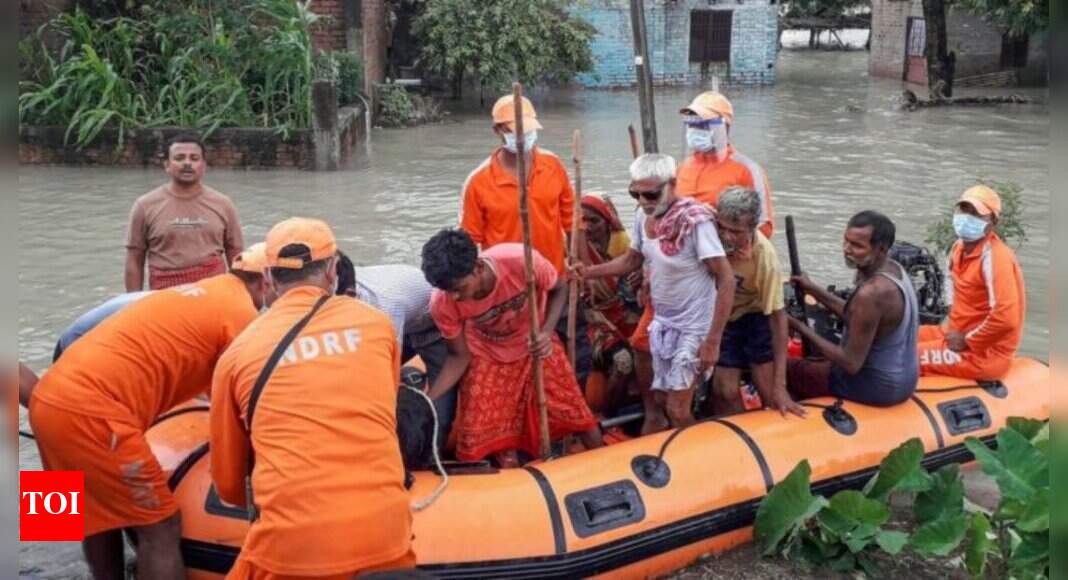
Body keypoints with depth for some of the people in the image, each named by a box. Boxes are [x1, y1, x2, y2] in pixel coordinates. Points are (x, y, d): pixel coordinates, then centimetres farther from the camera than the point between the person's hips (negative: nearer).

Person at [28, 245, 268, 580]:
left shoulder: (200, 294, 25)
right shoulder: (242, 314, -2)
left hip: (49, 399, 9)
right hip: (90, 412, -9)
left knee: (100, 515, 26)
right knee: (160, 529, 1)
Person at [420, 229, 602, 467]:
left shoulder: (522, 261, -35)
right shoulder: (442, 304, -28)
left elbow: (559, 289, -12)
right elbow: (459, 356, -11)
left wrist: (546, 332, -27)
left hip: (536, 348, 0)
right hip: (488, 359, 0)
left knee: (584, 424, 2)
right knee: (480, 443, -6)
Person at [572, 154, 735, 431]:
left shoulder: (695, 220, -23)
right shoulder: (644, 215, -2)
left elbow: (726, 281, -22)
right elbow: (632, 260, 15)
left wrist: (712, 341, -23)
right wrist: (589, 271, -1)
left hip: (692, 327, -6)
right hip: (661, 322, 6)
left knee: (677, 410, -4)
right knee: (655, 401, 14)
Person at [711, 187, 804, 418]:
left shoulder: (764, 255, -30)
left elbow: (778, 316, -23)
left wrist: (780, 384, -24)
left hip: (754, 316, -2)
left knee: (769, 393, -7)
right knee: (726, 393, -3)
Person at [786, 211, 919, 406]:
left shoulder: (871, 292, -31)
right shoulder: (893, 268, -3)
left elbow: (851, 364, -26)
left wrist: (802, 329, -19)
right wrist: (813, 290, 6)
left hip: (879, 388, -9)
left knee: (787, 369, 7)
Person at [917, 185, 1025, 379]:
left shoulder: (995, 257, -22)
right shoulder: (960, 247, 6)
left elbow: (1006, 318, -31)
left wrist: (967, 341, -19)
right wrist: (951, 327, 11)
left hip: (986, 352, -10)